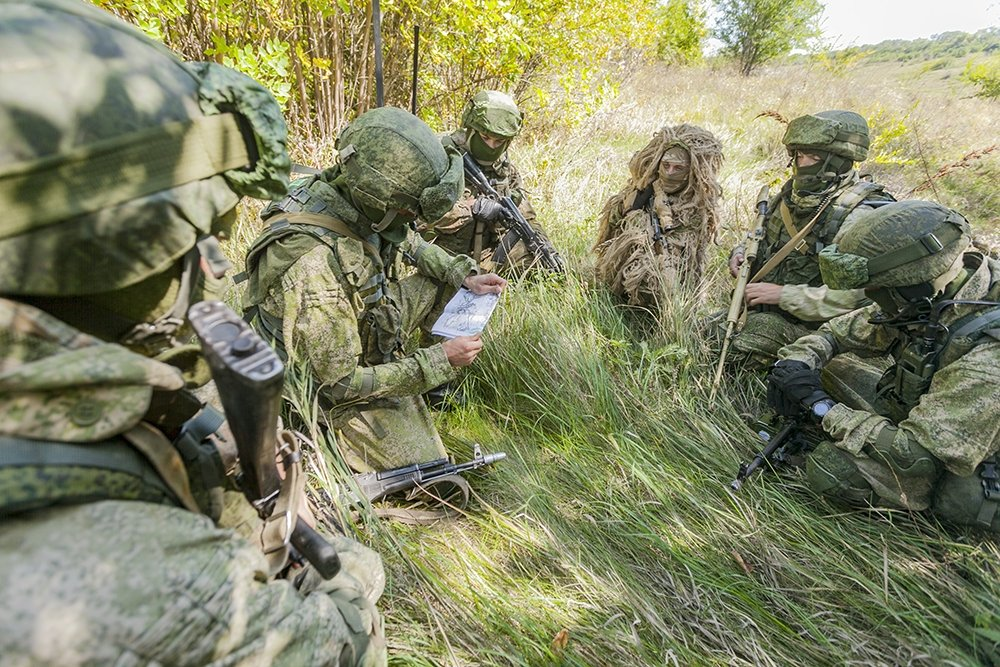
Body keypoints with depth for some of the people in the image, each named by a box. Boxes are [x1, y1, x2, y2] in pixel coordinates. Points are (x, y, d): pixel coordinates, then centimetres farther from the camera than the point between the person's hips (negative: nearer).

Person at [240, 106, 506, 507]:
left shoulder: (358, 203, -16)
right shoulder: (314, 268, -40)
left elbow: (410, 243, 7)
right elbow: (339, 384, -31)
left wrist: (465, 276, -7)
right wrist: (438, 361, -26)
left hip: (373, 328, 7)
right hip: (344, 382, -7)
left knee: (446, 282, 5)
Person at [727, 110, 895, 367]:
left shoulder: (858, 215, -18)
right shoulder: (793, 193, 6)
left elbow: (853, 296, -25)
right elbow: (760, 235, 24)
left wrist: (783, 295, -23)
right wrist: (741, 252, 1)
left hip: (807, 324, -8)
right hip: (758, 308, 8)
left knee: (738, 351, -25)